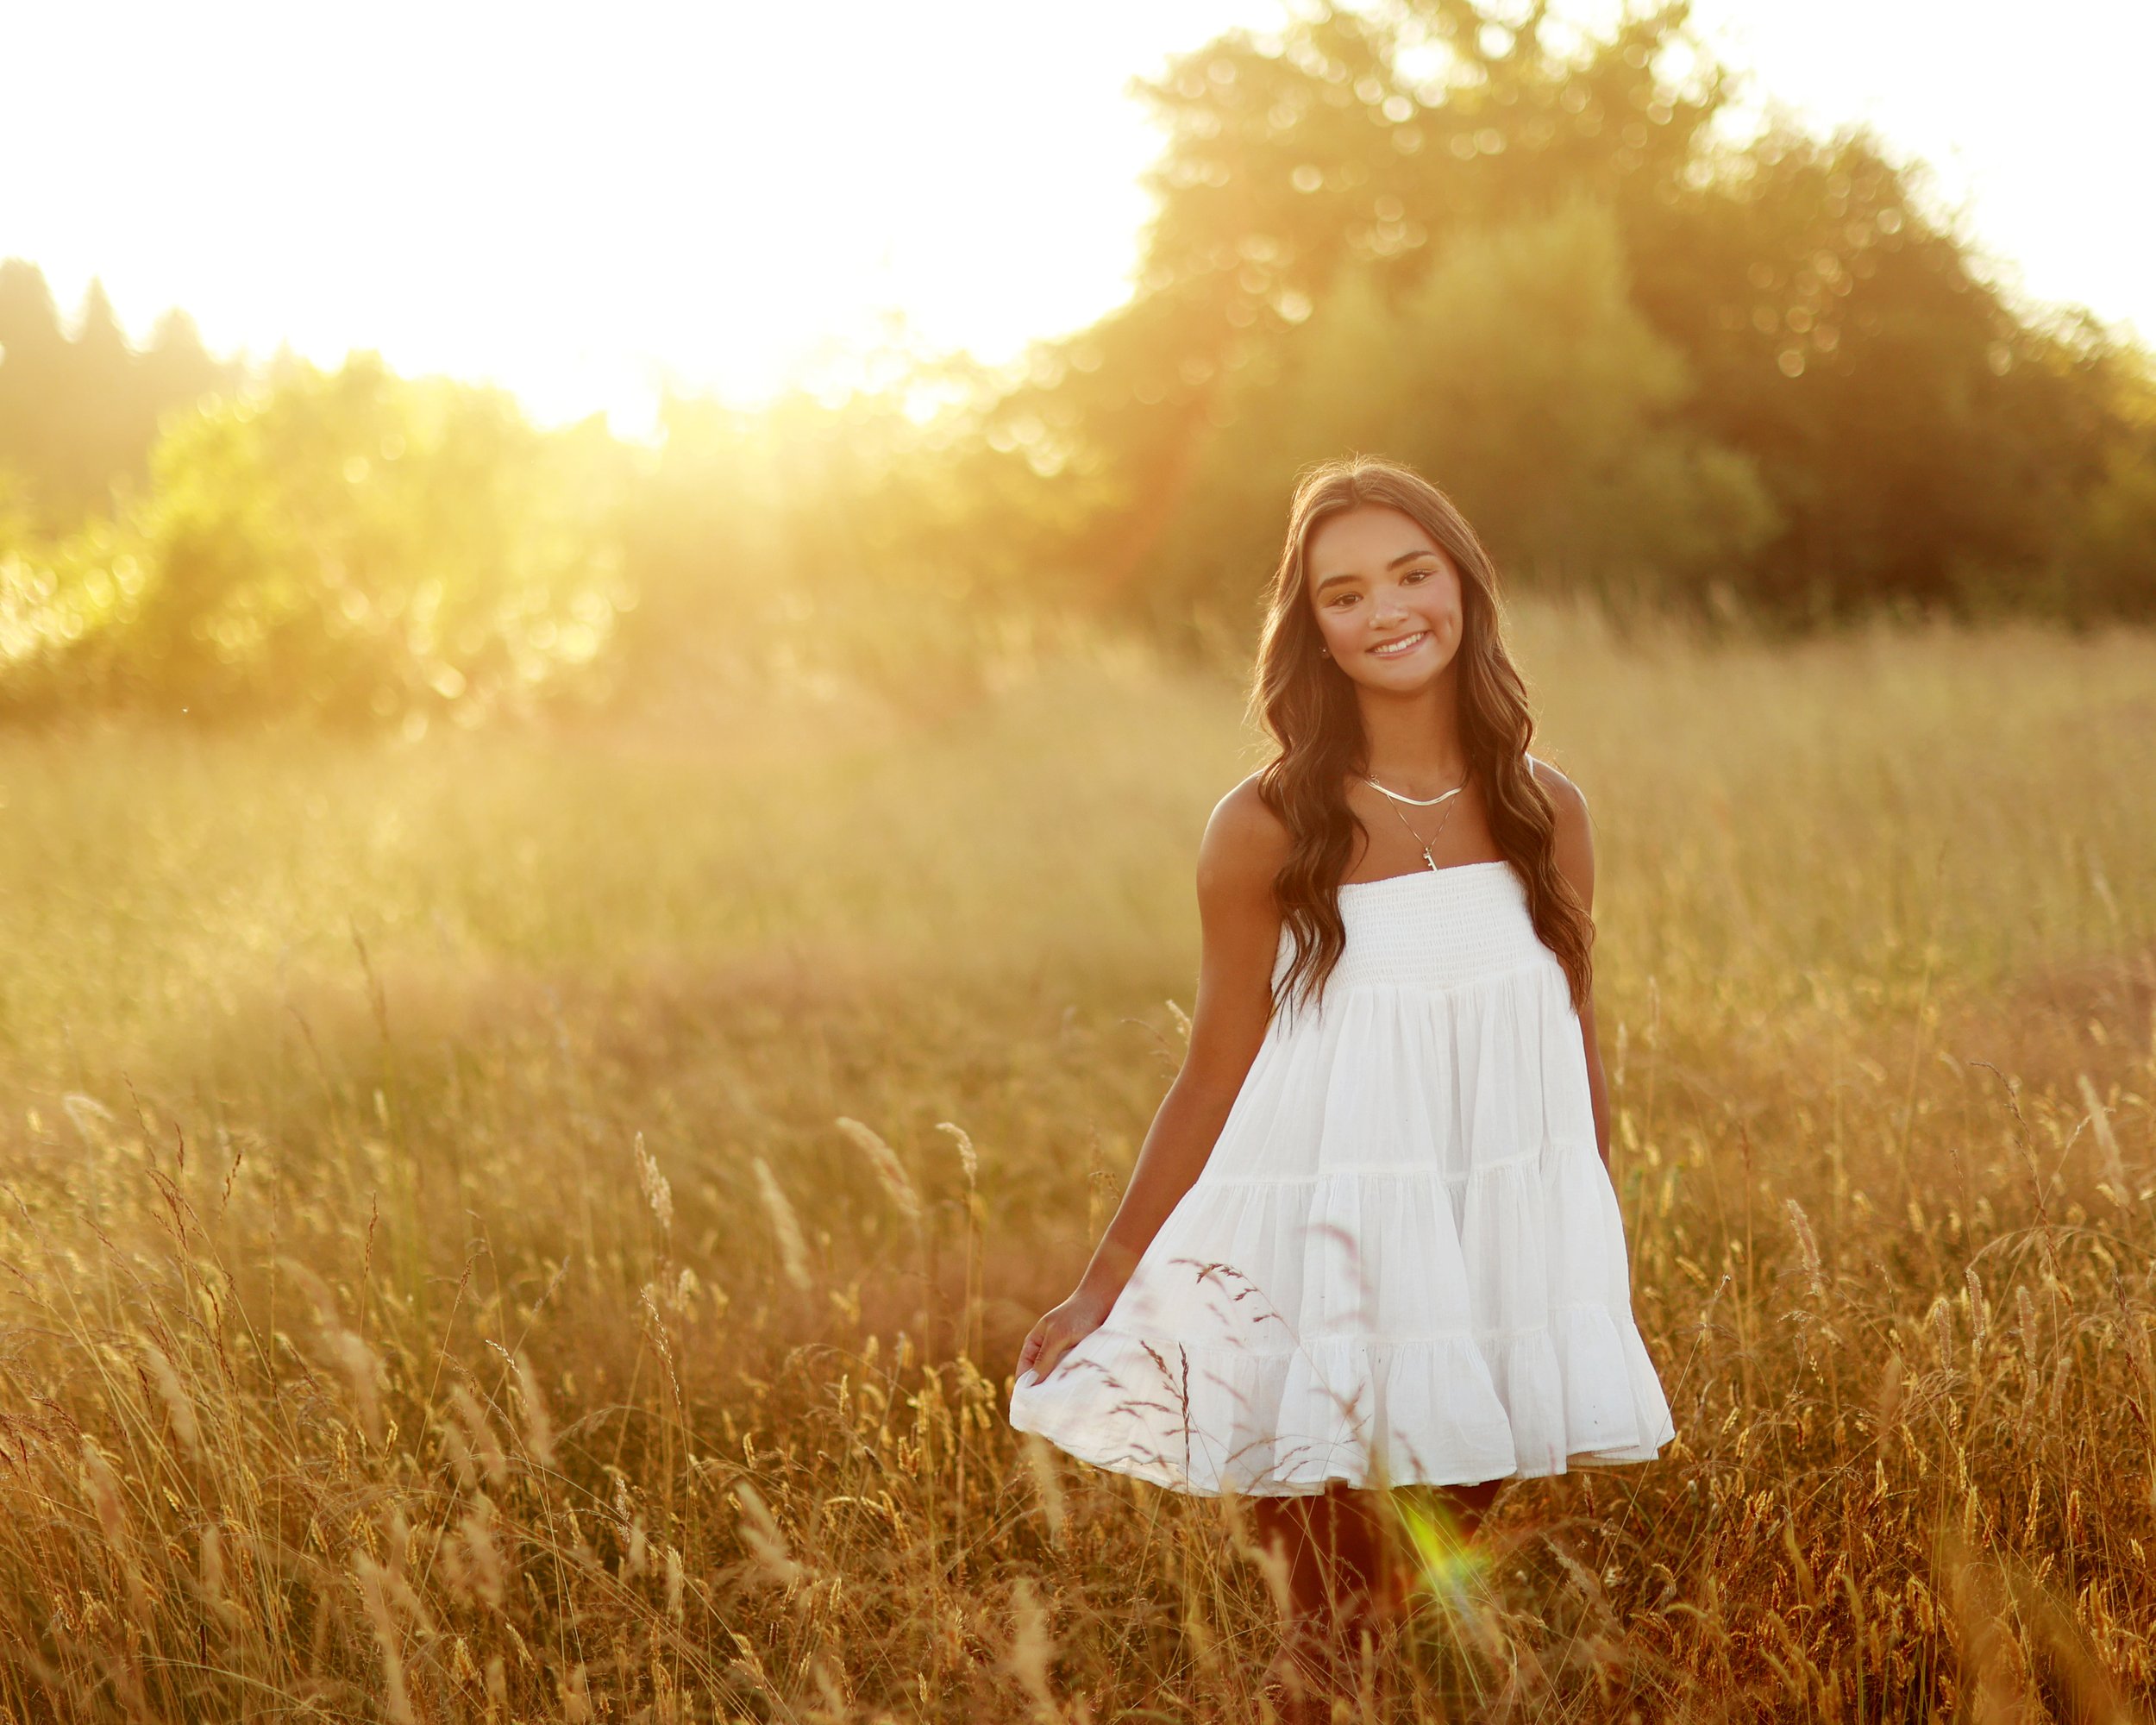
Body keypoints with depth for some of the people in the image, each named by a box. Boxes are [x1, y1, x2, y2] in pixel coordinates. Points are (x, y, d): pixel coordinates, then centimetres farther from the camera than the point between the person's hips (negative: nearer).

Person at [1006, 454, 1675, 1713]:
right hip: (1324, 1264, -3)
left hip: (1508, 1249, 3)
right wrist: (1099, 1291, 2)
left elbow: (1582, 1064, 10)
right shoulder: (1269, 832, -7)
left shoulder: (1546, 815, 2)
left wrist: (1610, 1275, 13)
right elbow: (1215, 1079, 0)